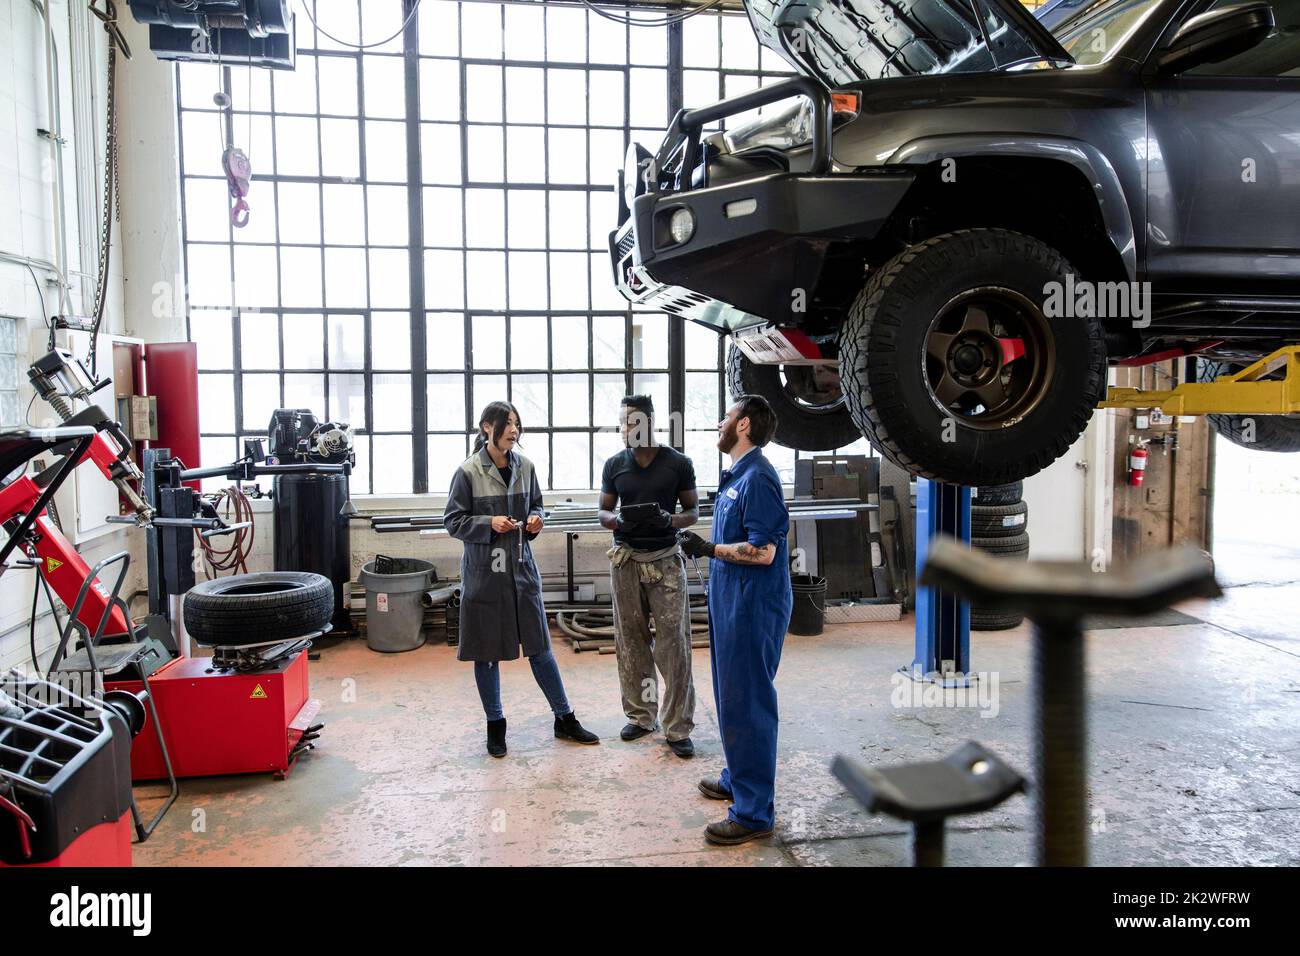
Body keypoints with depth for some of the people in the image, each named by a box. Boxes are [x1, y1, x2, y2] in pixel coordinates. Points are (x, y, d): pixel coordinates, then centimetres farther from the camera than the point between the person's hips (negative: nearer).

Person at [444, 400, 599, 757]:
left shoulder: (524, 466, 2)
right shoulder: (468, 472, -10)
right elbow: (452, 521, -6)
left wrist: (535, 520, -5)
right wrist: (489, 523, -20)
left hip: (521, 567, 3)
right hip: (483, 571, -3)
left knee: (539, 645, 10)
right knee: (487, 652, 7)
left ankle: (565, 719, 23)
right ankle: (495, 725, 25)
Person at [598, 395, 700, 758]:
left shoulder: (678, 463, -2)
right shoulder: (615, 465, 5)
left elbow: (693, 512, 4)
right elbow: (603, 512, 11)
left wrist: (669, 519, -17)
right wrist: (618, 520, -13)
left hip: (665, 560, -2)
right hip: (626, 561, 3)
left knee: (674, 643, -4)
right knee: (631, 641, 7)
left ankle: (677, 727, 4)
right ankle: (641, 715, 22)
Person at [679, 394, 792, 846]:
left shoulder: (758, 478, -18)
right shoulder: (735, 475, 14)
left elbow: (763, 551, -23)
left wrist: (710, 549, -17)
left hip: (753, 607, -10)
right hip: (733, 603, 10)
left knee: (747, 703, -4)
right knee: (732, 697, 20)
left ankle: (754, 811, 5)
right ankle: (738, 779, 35)